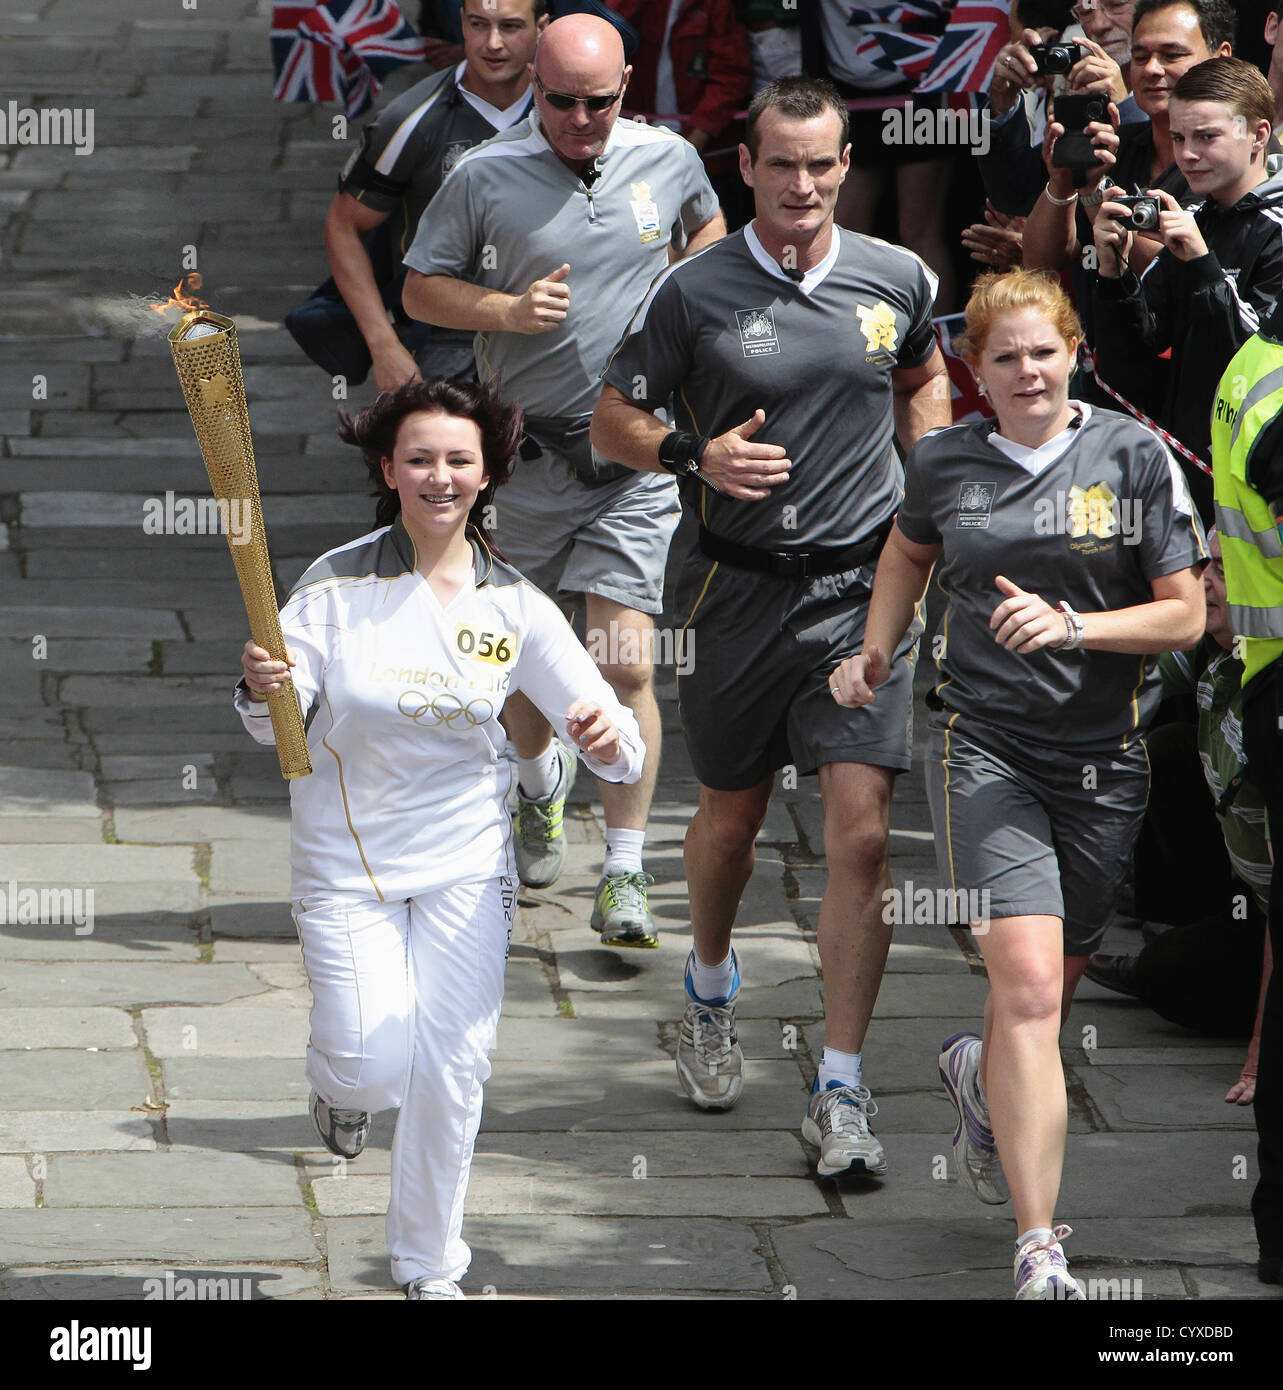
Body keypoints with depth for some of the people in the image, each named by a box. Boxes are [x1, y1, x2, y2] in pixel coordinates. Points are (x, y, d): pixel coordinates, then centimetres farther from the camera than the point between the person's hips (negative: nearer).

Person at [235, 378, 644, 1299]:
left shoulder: (514, 604, -5)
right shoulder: (339, 585, -10)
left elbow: (610, 738, -4)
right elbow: (279, 728, -14)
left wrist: (609, 740, -28)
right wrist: (263, 693, -37)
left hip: (467, 866, 2)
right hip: (347, 863, -1)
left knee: (453, 1071, -2)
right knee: (374, 1066, -8)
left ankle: (431, 1265, 20)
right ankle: (340, 1085, 32)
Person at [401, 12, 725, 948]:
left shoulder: (667, 159, 2)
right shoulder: (486, 177, -6)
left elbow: (707, 227, 24)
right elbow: (421, 289, 1)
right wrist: (508, 311, -15)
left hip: (636, 455, 0)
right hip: (525, 451, 0)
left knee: (627, 666, -10)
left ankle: (626, 874, -3)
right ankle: (542, 789, 46)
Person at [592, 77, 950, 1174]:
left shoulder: (898, 279, 2)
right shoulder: (695, 293, -6)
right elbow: (614, 418, 2)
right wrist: (696, 457, -16)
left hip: (867, 588, 0)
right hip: (743, 589, 0)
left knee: (861, 831, -9)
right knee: (732, 811, 15)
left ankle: (842, 1089, -4)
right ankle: (712, 991, 46)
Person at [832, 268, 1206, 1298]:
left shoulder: (1136, 457, -1)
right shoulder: (943, 466, 4)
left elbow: (1187, 615, -3)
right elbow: (909, 551, 27)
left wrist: (1072, 626, -16)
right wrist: (875, 653, 13)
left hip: (1103, 759, 1)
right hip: (984, 745, -1)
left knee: (1053, 985, 15)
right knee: (1030, 985, -18)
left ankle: (982, 1075, 54)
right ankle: (1040, 1253, -20)